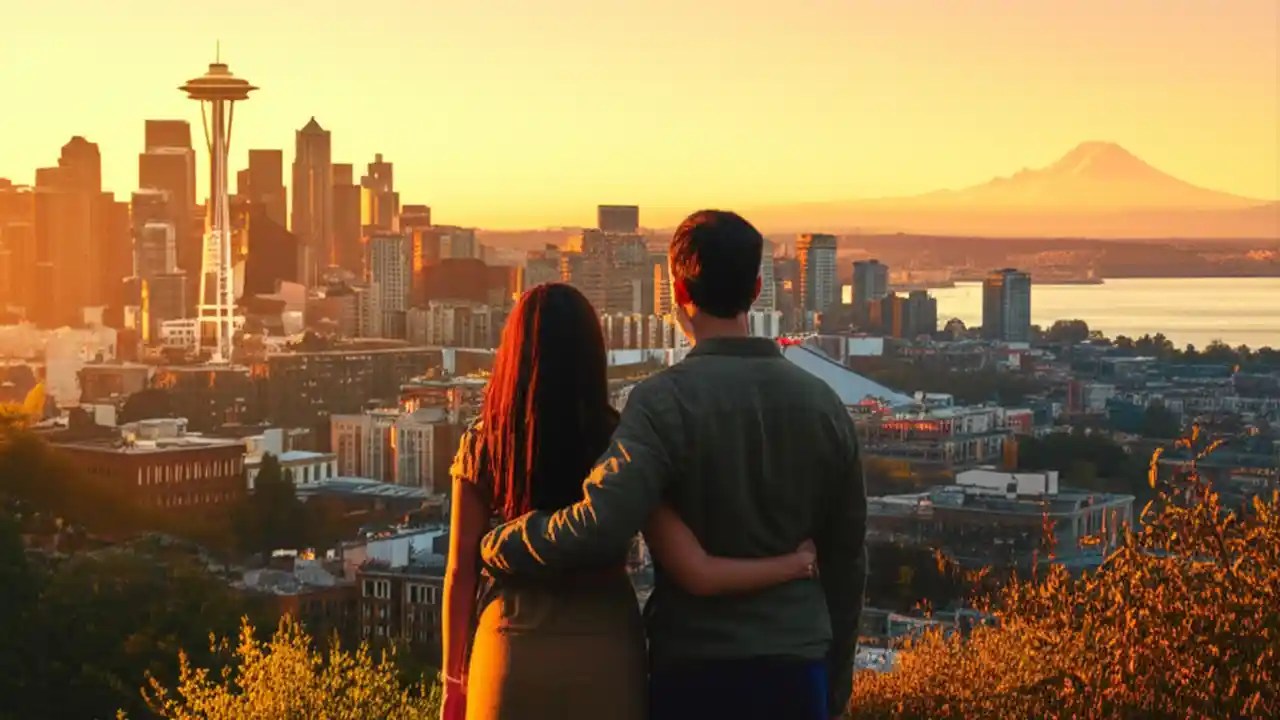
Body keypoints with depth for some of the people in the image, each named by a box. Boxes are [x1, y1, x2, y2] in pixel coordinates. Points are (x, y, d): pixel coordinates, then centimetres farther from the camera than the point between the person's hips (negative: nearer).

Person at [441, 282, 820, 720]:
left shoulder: (483, 446, -5)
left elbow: (461, 574, 0)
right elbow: (696, 574, -12)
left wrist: (453, 680, 11)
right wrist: (798, 563, 2)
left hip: (515, 659, 0)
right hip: (604, 659, 0)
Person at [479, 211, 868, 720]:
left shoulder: (666, 400, -12)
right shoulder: (823, 404, 4)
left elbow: (598, 524, -26)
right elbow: (847, 560, 9)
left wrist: (492, 547, -9)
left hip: (693, 666, -4)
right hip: (796, 669, 4)